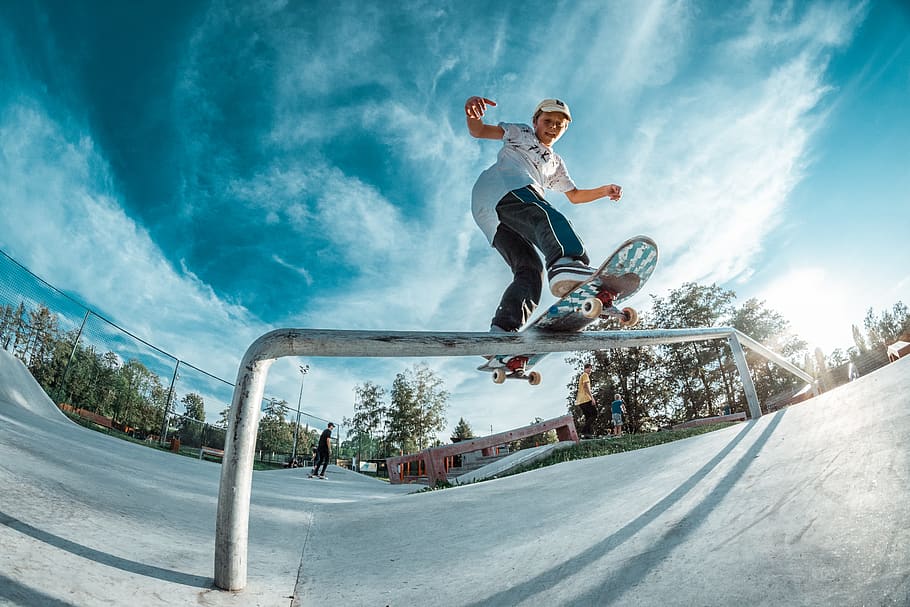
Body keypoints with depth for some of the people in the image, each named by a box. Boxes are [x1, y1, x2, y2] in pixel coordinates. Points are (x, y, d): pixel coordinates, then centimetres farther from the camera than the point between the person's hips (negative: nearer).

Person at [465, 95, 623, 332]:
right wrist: (473, 112, -6)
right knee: (547, 217, -35)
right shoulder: (521, 133, 29)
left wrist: (605, 191, 26)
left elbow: (574, 195, 44)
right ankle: (565, 263, -66)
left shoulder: (555, 163, 45)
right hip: (504, 185, -6)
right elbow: (479, 131, 18)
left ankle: (501, 331, -32)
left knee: (529, 269, -15)